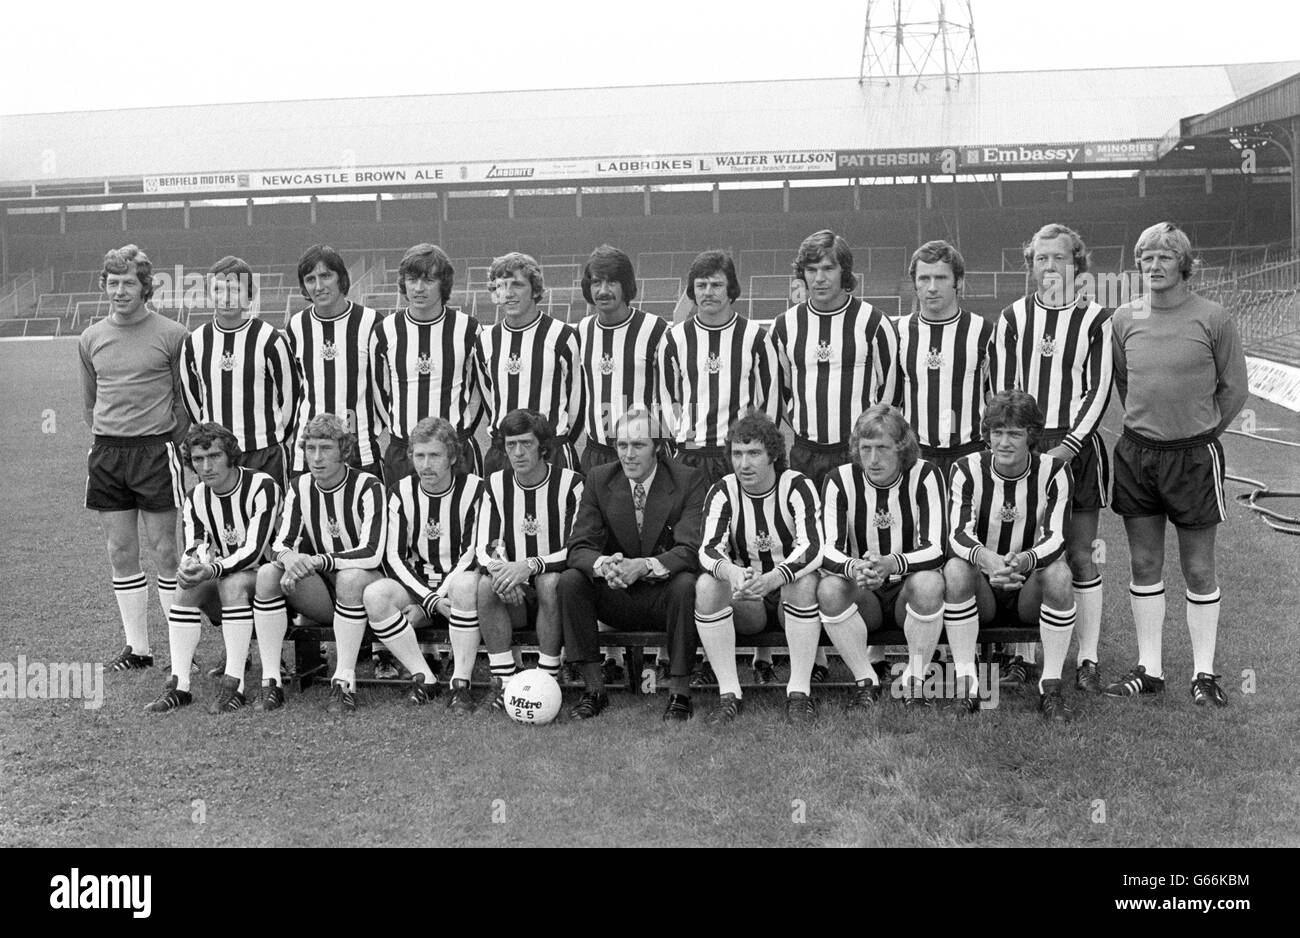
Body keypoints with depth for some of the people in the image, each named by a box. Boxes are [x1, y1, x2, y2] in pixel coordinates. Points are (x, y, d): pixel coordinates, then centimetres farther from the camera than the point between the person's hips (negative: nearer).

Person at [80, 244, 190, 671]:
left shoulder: (172, 335, -4)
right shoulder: (90, 339, 9)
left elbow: (185, 399, 2)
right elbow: (89, 403, 18)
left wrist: (167, 444, 0)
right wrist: (109, 443, 11)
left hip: (154, 450, -4)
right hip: (105, 454, 5)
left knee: (165, 551, -1)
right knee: (121, 553, 7)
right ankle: (137, 648, 17)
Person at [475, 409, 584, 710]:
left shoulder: (570, 484, -6)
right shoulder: (496, 484, 5)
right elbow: (486, 548, 0)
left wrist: (531, 566, -29)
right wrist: (500, 569, -24)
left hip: (556, 586, -3)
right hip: (515, 596, 3)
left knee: (550, 581, -34)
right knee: (486, 584, -27)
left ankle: (547, 679, -24)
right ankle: (503, 681, -21)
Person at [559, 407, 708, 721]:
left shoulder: (689, 481, -9)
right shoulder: (599, 480, -1)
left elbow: (691, 550, -19)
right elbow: (579, 547, -7)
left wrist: (645, 565, -38)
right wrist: (603, 564, -32)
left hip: (664, 595, -3)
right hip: (616, 598, 3)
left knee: (686, 584, -34)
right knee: (570, 580, -23)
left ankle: (679, 694, -21)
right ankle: (594, 690, -15)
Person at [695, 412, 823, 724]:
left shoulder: (797, 486, -11)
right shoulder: (722, 492, -5)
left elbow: (812, 549, -24)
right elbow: (709, 549, -18)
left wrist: (772, 578, -45)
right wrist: (731, 573, -43)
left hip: (791, 596, -2)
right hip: (744, 602, 2)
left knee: (805, 581, -34)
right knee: (706, 585, -27)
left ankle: (799, 693, -26)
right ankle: (729, 694, -21)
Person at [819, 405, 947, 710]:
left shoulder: (924, 476, -10)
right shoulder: (840, 481, -7)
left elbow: (936, 548, -20)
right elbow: (827, 550, -16)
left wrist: (893, 563, -41)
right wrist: (853, 568, -41)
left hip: (907, 588, -1)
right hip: (862, 594, 1)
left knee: (929, 583, -34)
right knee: (829, 589, -30)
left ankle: (915, 679, -15)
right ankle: (866, 681, -14)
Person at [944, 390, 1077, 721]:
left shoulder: (1053, 471, -8)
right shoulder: (967, 470, -8)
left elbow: (1055, 538, -18)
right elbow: (958, 534, -19)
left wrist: (1024, 560, -42)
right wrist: (985, 558, -43)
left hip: (1030, 591, 0)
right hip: (981, 588, 0)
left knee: (1058, 573, -31)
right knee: (955, 569, -31)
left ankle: (1051, 685, -22)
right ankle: (966, 681, -24)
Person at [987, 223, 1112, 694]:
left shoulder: (1096, 319, 2)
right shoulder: (1012, 318, 7)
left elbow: (1098, 390, -3)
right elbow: (1002, 389, 4)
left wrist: (1068, 445, -12)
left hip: (1077, 447, -1)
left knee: (1080, 556, 2)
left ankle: (1087, 659, 9)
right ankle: (1022, 655, 11)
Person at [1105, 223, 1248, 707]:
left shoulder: (1212, 317, -7)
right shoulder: (1125, 318, 1)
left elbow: (1234, 387, 2)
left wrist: (1200, 433, 6)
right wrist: (1145, 424, 11)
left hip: (1193, 456, -3)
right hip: (1136, 454, 3)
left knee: (1199, 570, 6)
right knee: (1144, 565, 9)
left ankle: (1203, 672, 18)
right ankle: (1149, 668, 20)